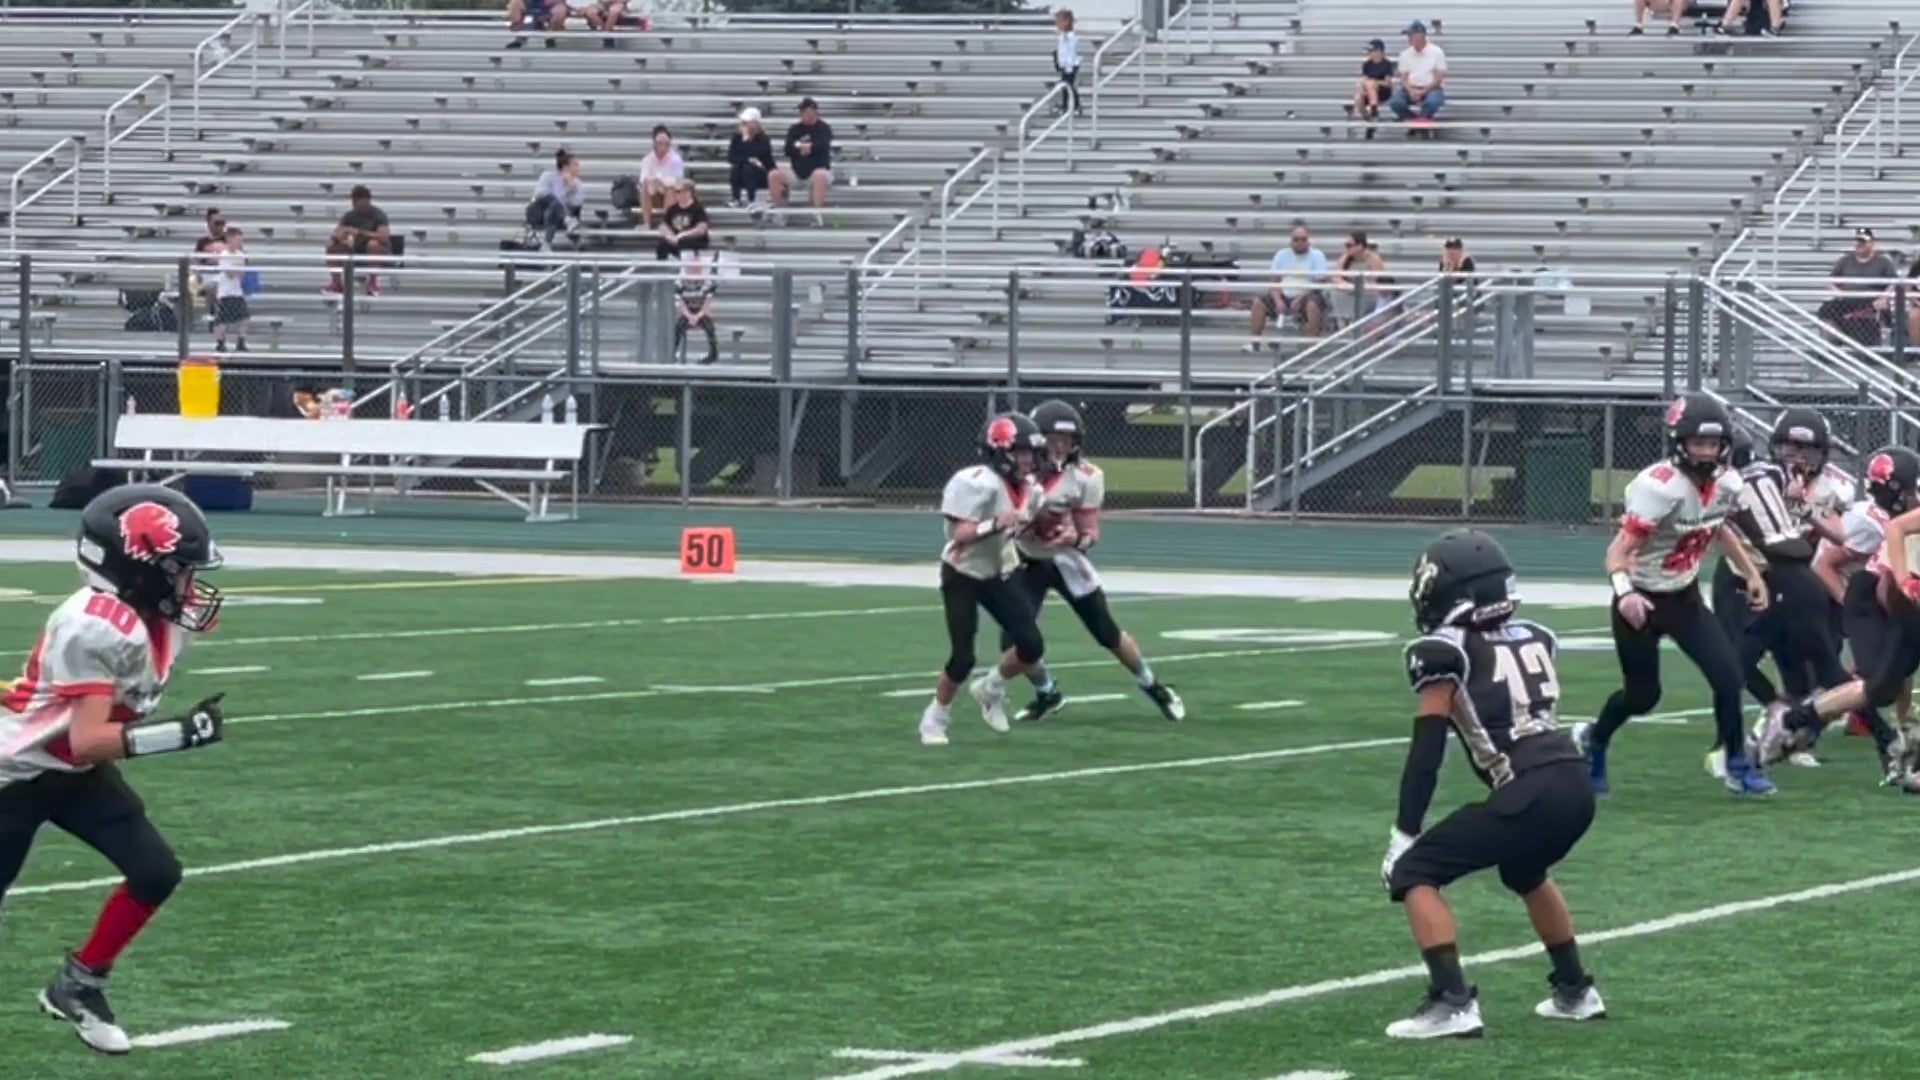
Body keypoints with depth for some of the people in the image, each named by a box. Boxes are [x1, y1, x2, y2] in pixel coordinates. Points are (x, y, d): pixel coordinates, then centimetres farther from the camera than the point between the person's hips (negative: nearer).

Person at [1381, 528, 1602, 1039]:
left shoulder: (1445, 653, 0)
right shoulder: (1533, 638, 19)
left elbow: (1426, 753, -3)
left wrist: (1404, 835, 1)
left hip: (1531, 796, -7)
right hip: (1576, 787, 7)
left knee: (1413, 873, 3)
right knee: (1525, 872, 37)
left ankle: (1452, 1002, -10)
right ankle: (1575, 991, 42)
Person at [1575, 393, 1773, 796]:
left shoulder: (1726, 485, -5)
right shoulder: (1660, 487, -29)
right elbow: (1619, 550, -29)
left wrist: (1750, 572, 20)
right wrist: (1624, 592, -45)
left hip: (1685, 598, 6)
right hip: (1642, 602, -6)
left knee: (1728, 676, -7)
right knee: (1642, 695, 5)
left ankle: (1737, 766, 9)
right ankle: (1593, 742, 35)